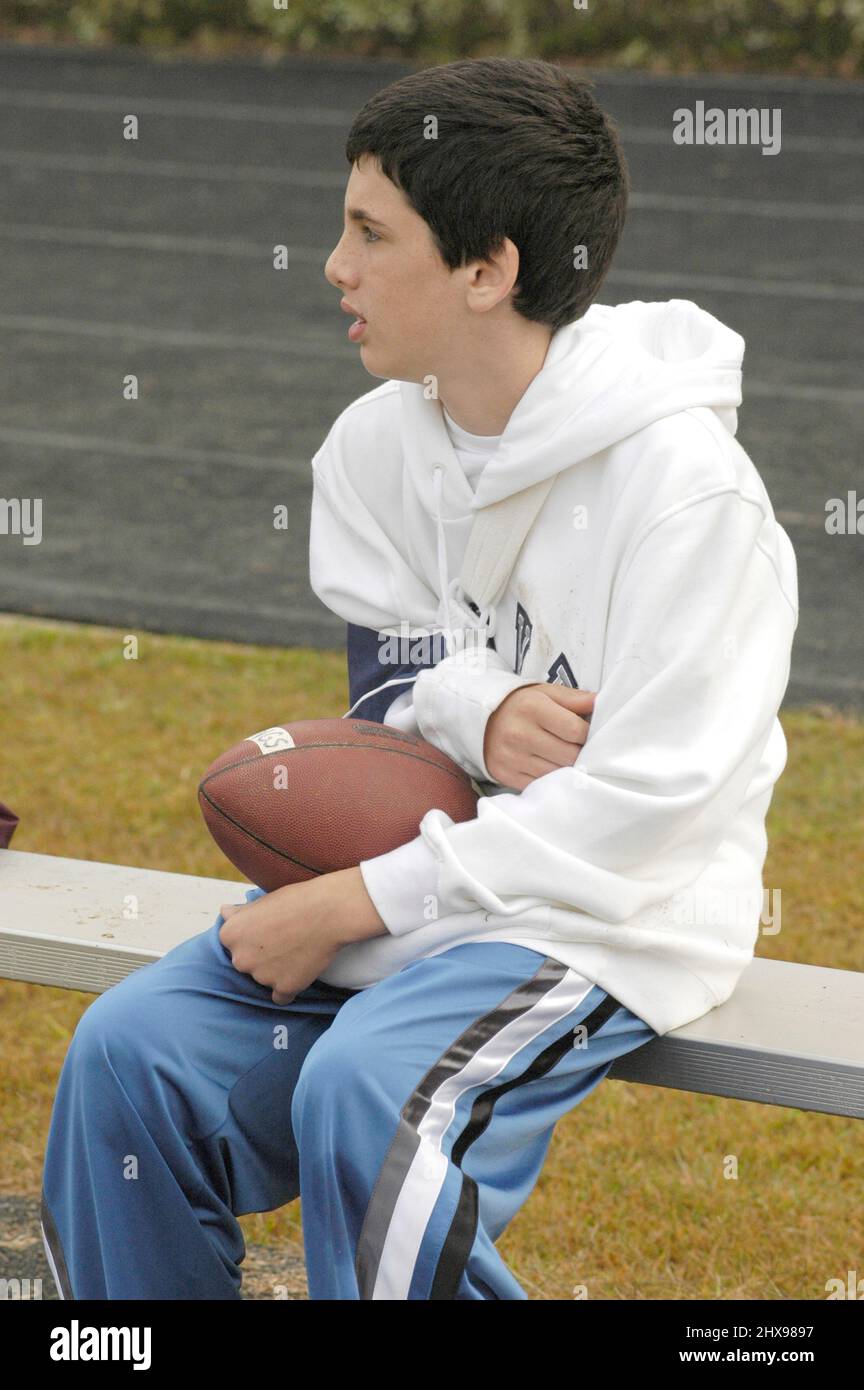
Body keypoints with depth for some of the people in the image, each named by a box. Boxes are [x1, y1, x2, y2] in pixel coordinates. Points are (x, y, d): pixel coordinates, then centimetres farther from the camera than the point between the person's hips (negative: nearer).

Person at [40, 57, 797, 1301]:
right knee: (133, 1049, -12)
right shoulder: (379, 444, 5)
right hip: (409, 878, 7)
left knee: (366, 1095, -31)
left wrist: (353, 903, -20)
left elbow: (637, 801, -20)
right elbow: (387, 686, 10)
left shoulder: (683, 483, -18)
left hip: (608, 914, -7)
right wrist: (476, 710, -17)